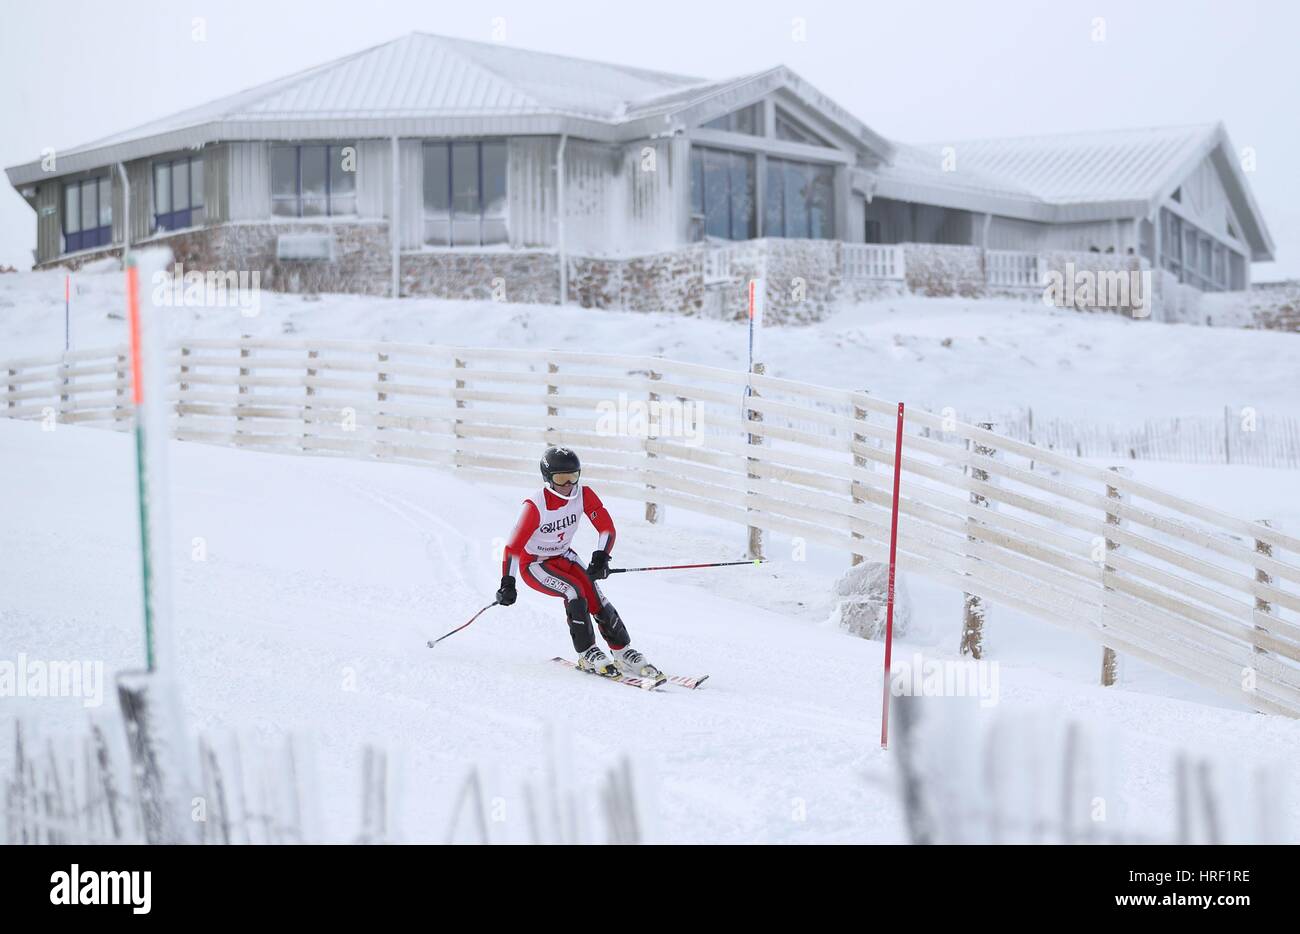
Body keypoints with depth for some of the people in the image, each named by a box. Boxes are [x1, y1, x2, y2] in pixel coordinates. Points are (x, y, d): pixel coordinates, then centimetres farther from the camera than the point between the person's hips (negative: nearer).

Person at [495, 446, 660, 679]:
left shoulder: (583, 495, -15)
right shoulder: (535, 506, -28)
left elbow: (607, 528, -9)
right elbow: (514, 546, -26)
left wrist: (600, 558, -22)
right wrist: (507, 583, -28)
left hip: (564, 557, 5)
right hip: (533, 564, -5)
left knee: (595, 597, -13)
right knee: (574, 591, -26)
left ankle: (623, 653, -4)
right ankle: (587, 655, -16)